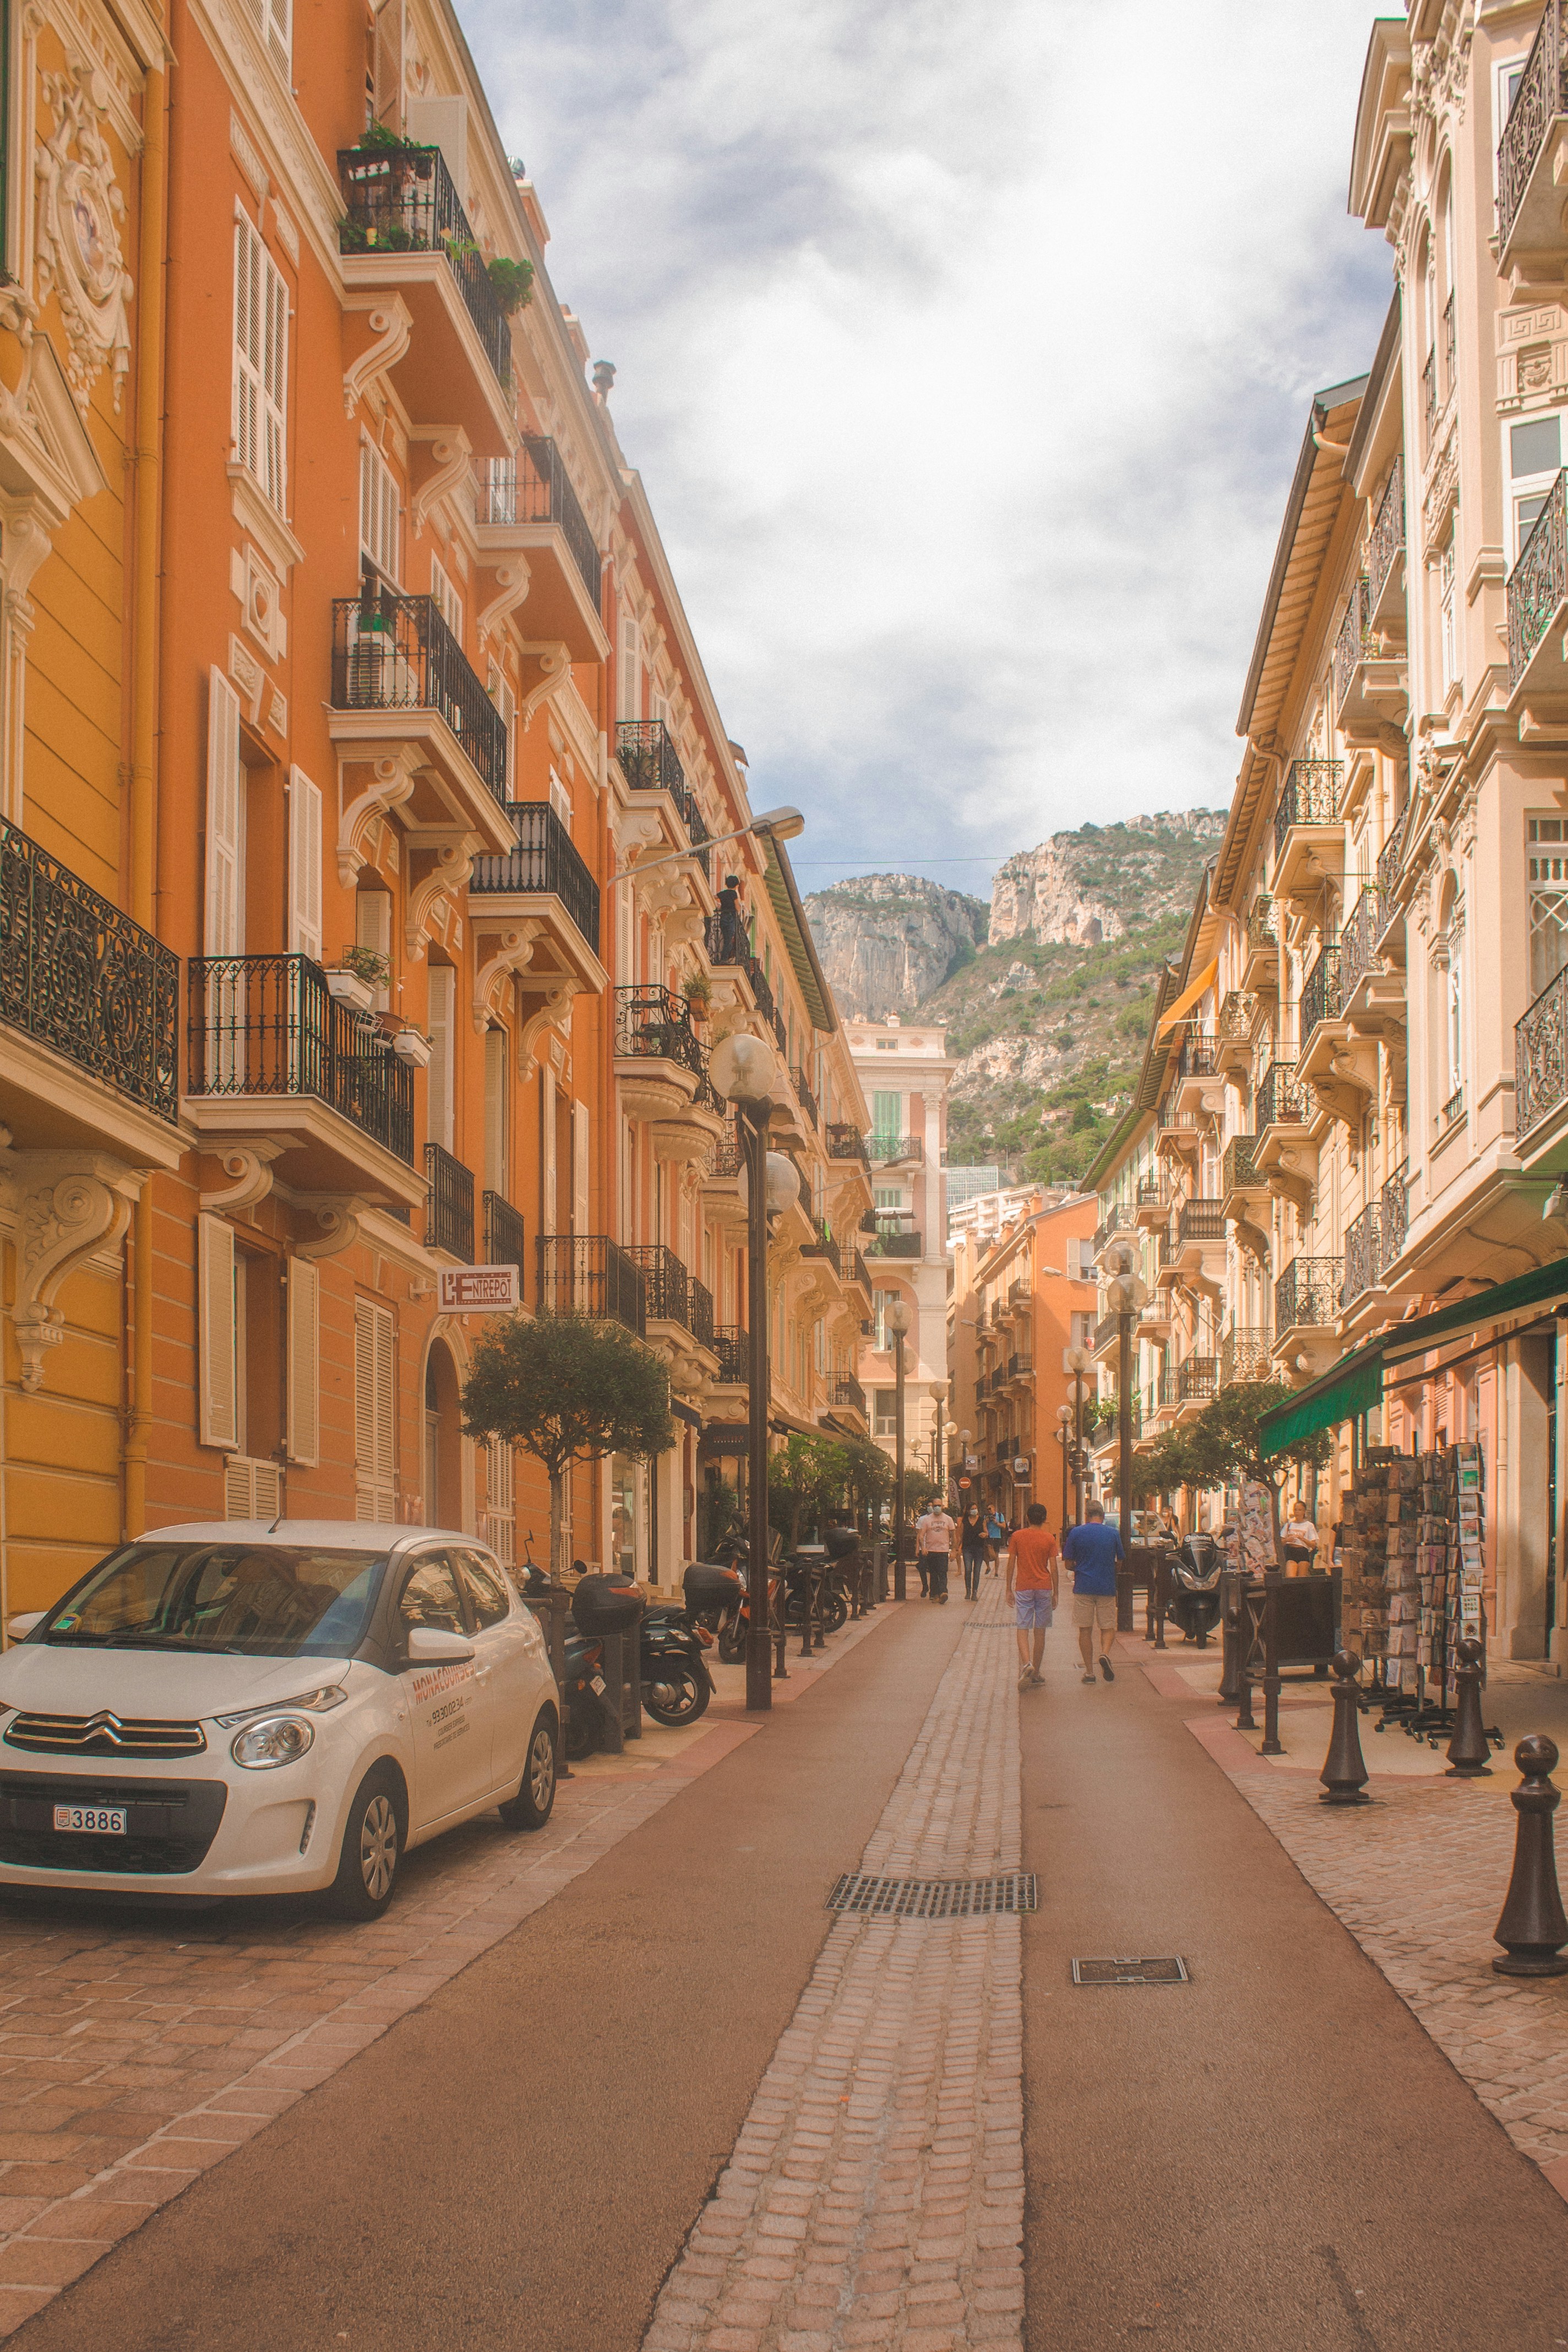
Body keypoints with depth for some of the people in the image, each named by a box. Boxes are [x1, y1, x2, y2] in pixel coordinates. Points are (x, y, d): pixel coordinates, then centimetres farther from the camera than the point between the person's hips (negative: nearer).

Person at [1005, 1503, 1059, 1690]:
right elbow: (1054, 1568, -1)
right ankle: (1036, 1672, 14)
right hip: (1044, 1588, 1)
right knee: (1040, 1631, 9)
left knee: (1023, 1629, -2)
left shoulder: (1018, 1537, -1)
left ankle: (1026, 1664, -26)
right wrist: (1055, 1593, 6)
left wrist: (1009, 1589, 9)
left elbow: (1011, 1564, 1)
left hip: (1023, 1588, -1)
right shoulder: (1049, 1539, -1)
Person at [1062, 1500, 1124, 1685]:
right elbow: (1121, 1561, 9)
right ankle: (1105, 1653, -17)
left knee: (1085, 1630, 6)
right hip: (1107, 1587, 1)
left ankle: (1089, 1672, 6)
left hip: (1083, 1587, -1)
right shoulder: (1113, 1533, 2)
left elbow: (1069, 1563, 0)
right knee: (1108, 1627, 11)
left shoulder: (1077, 1533, -2)